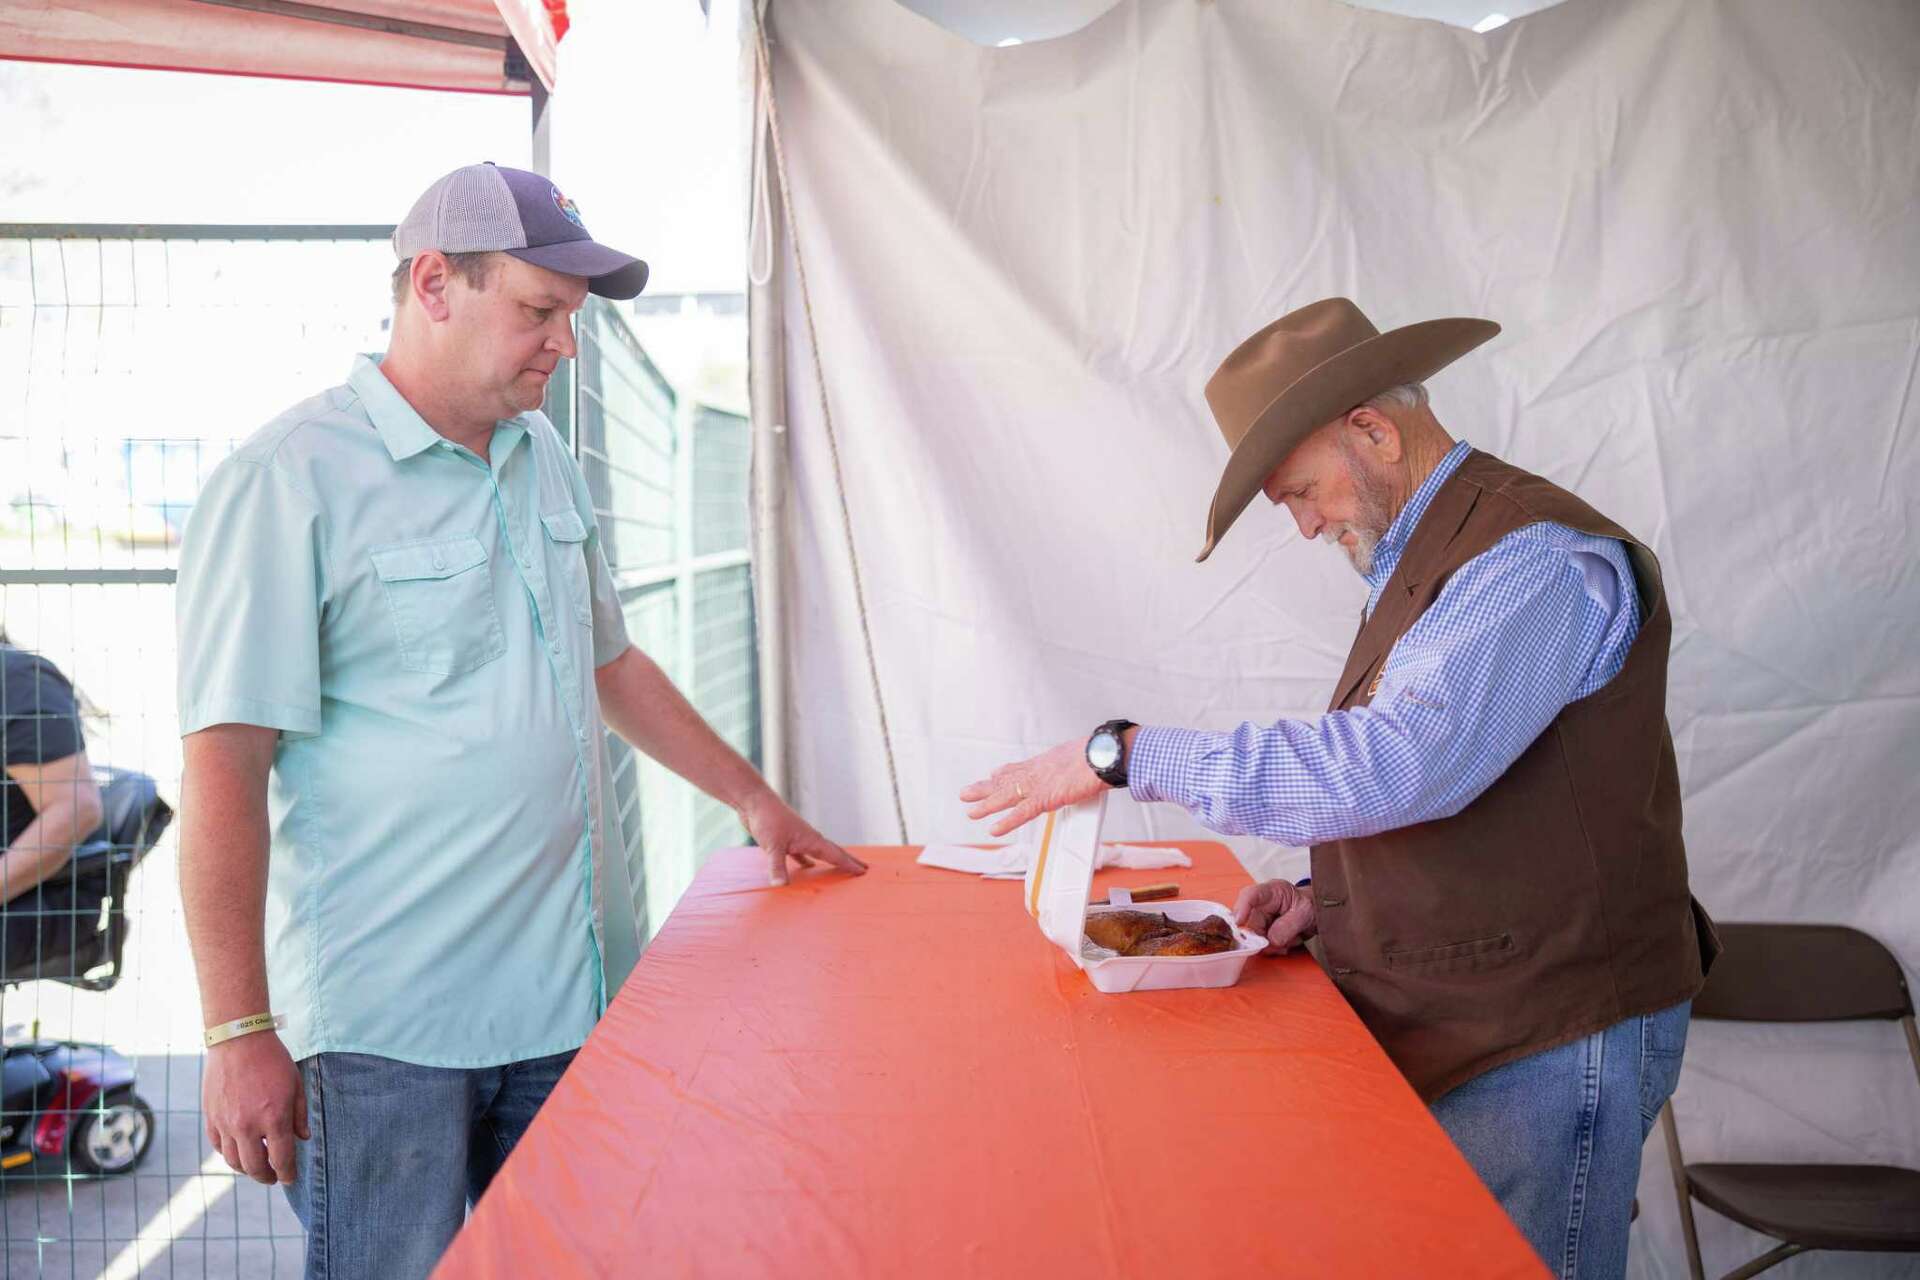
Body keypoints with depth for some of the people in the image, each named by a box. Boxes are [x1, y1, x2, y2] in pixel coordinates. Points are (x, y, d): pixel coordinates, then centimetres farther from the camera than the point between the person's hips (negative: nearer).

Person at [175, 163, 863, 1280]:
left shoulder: (546, 461, 10)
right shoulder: (290, 481, -12)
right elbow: (226, 770, -15)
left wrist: (757, 801, 21)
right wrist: (239, 1034, -16)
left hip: (574, 988, 7)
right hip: (389, 1021, -6)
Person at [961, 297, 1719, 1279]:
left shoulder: (1538, 558, -18)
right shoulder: (1420, 562, 14)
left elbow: (1396, 762, -30)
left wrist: (1129, 753, -26)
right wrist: (1326, 893, 4)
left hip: (1543, 1045, -9)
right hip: (1440, 1027, 9)